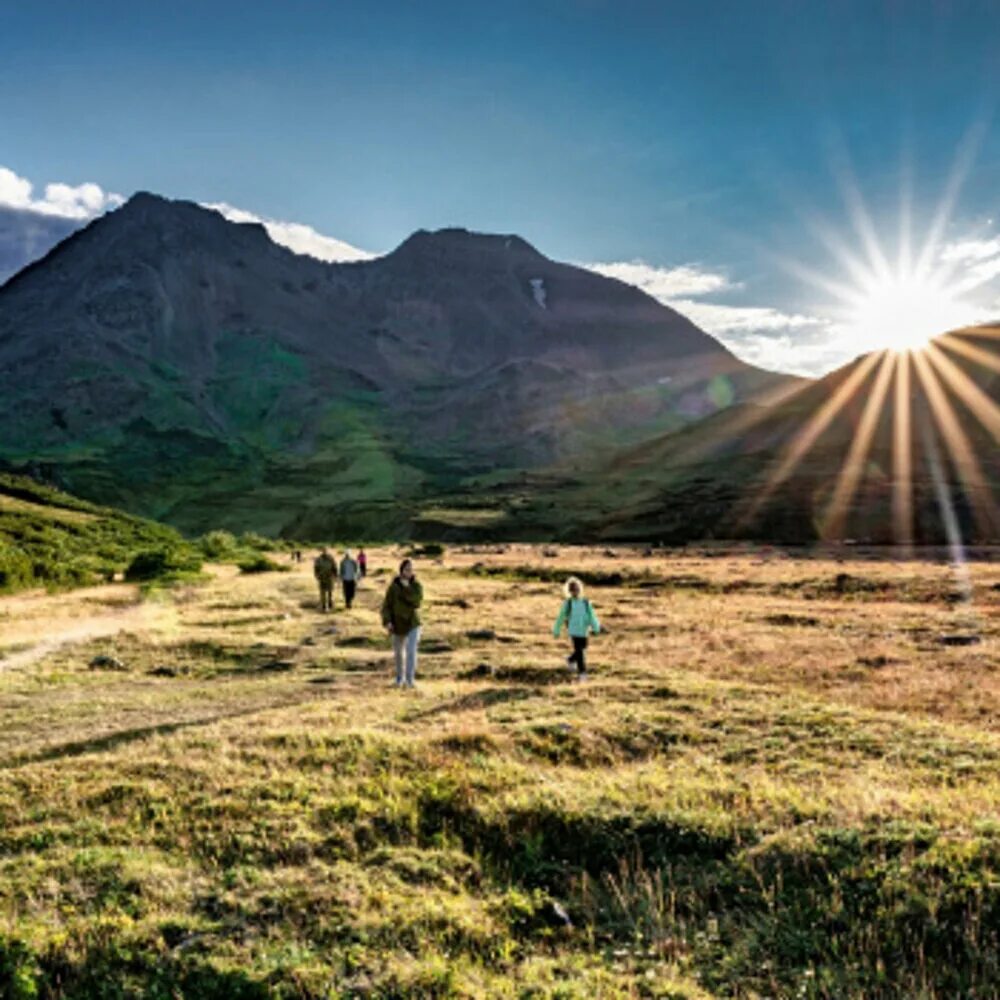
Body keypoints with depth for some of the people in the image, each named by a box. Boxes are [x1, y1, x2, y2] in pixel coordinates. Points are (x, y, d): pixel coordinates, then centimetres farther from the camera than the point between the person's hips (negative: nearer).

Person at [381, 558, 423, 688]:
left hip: (413, 624, -1)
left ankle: (410, 679, -13)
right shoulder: (393, 586, -9)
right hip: (398, 624, 1)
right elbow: (386, 606, -7)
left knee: (411, 651, -17)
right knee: (398, 653, 14)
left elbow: (417, 603, -22)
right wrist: (387, 622, -20)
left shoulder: (417, 586, -7)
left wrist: (407, 588, -25)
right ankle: (400, 677, 36)